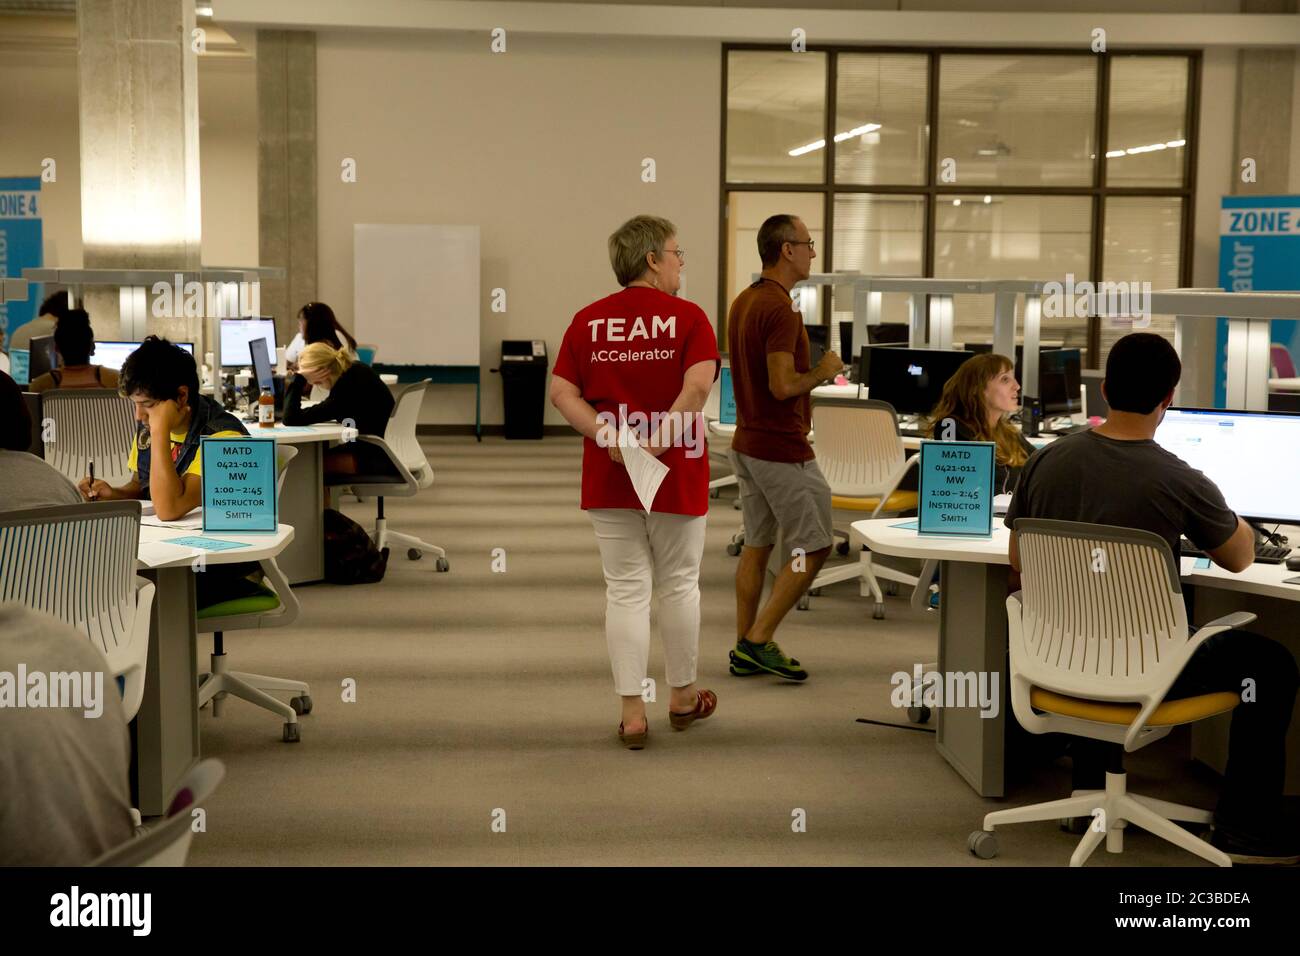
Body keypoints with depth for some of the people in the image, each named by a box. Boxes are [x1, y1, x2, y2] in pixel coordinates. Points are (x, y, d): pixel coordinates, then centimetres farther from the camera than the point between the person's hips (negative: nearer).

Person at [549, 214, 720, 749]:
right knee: (678, 585, 13)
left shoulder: (587, 321, 4)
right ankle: (683, 698, 28)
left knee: (626, 590, 6)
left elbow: (561, 392, -5)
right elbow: (698, 386, -21)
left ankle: (632, 713, 5)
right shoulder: (688, 318, -6)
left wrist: (609, 434, -13)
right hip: (675, 474, -2)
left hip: (608, 475, 2)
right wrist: (659, 440, -20)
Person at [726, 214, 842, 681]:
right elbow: (783, 385, -26)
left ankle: (746, 650, 17)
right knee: (813, 547, 0)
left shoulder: (742, 302, 11)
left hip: (747, 444, 10)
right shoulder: (780, 309, -20)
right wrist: (823, 371, -10)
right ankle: (760, 638, 0)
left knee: (757, 545, 13)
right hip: (782, 450, -10)